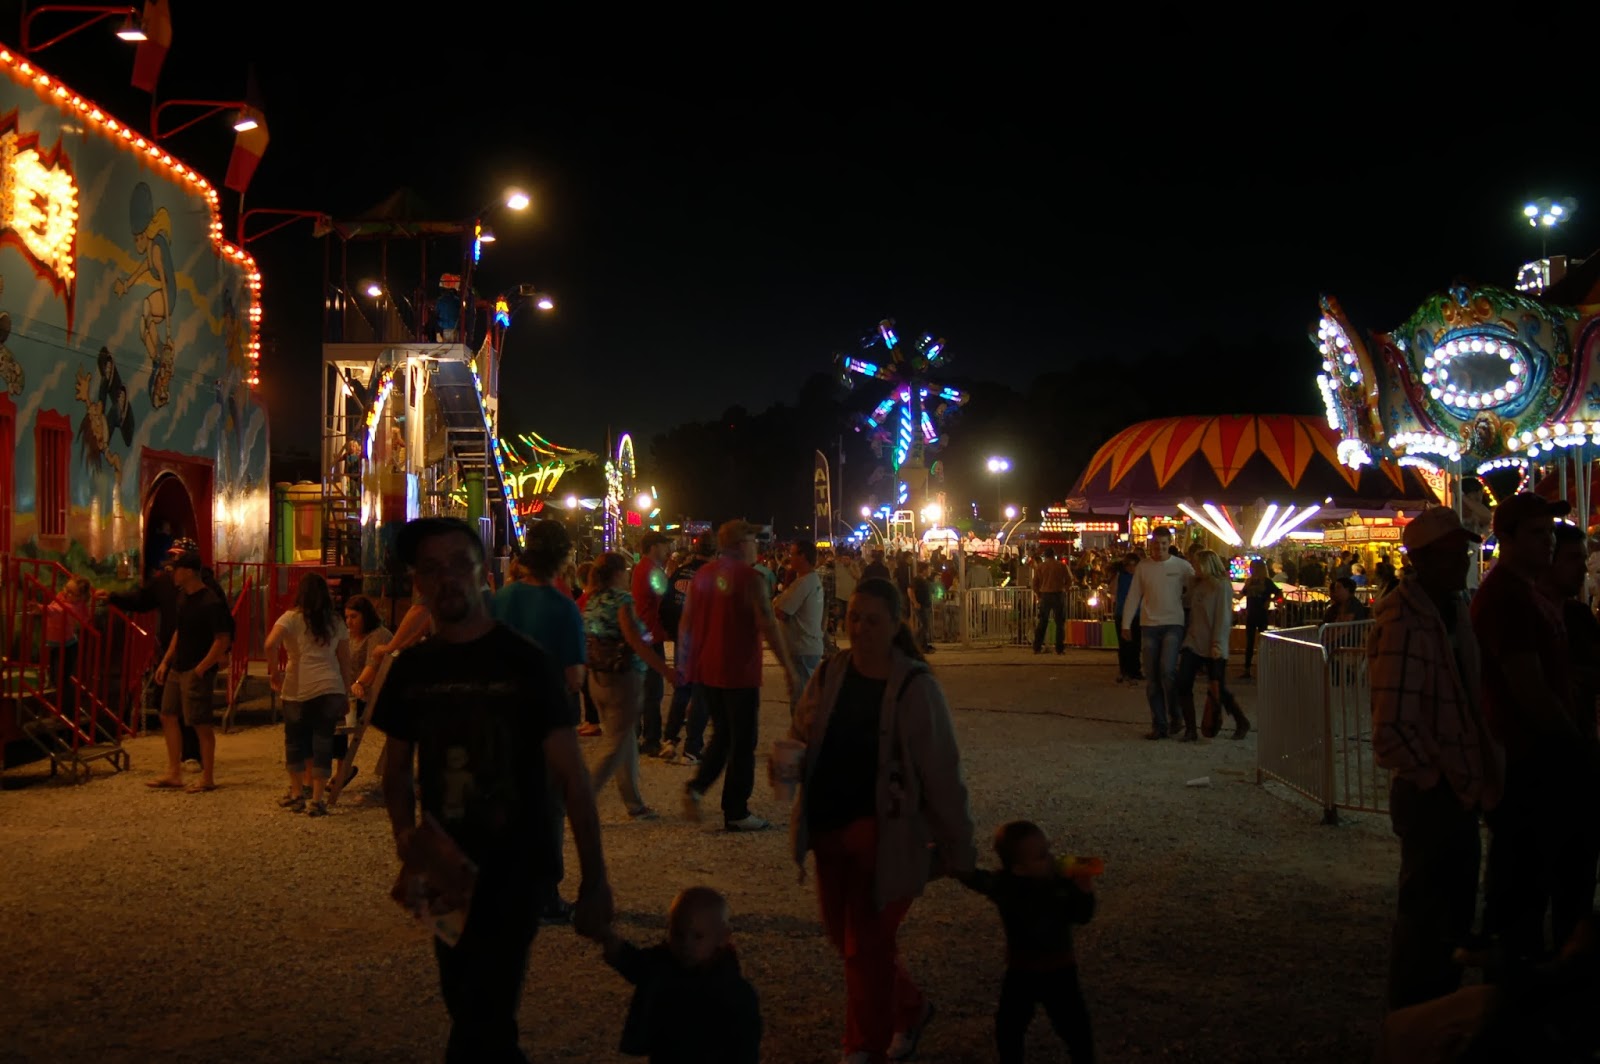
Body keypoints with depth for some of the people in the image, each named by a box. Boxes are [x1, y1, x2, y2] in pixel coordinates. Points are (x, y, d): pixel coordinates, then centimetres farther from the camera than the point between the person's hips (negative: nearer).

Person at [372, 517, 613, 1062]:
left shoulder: (526, 663, -11)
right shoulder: (410, 669, 2)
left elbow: (571, 775, -10)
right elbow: (397, 767, 14)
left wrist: (595, 880, -13)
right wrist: (404, 830, -7)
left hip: (515, 868, -5)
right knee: (481, 1020, 19)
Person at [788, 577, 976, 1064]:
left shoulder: (915, 687, -14)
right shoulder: (829, 674, 1)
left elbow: (942, 772, -10)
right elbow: (798, 735, 14)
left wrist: (957, 849, -7)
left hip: (885, 834, -6)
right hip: (829, 828, 6)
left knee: (866, 947, 2)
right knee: (843, 935, 18)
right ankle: (910, 1010, 44)